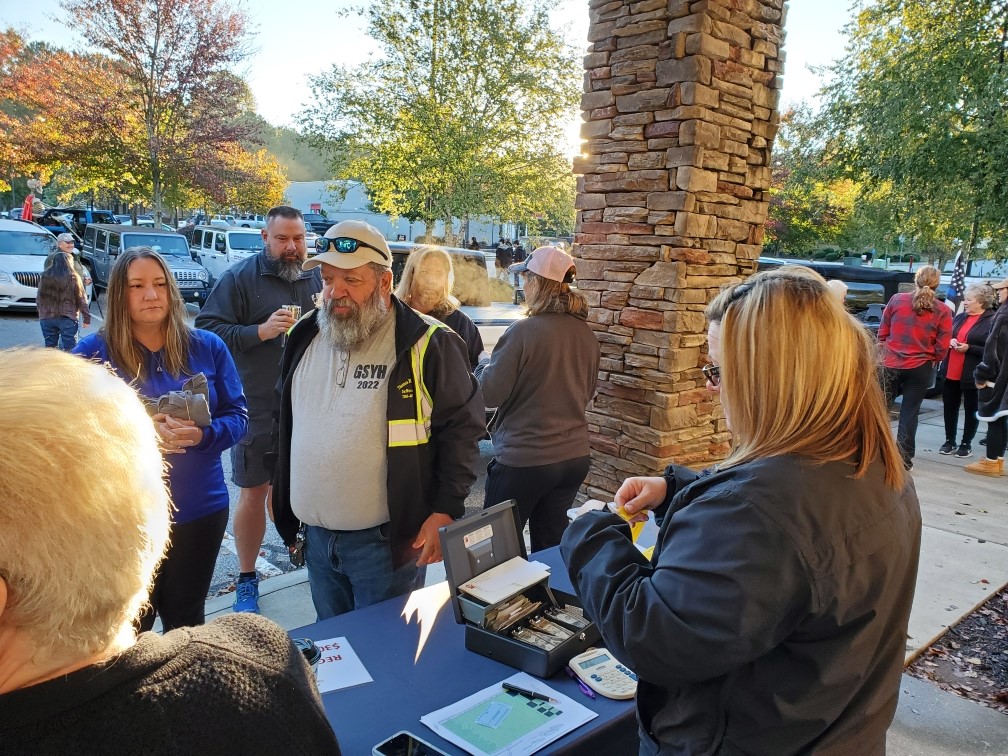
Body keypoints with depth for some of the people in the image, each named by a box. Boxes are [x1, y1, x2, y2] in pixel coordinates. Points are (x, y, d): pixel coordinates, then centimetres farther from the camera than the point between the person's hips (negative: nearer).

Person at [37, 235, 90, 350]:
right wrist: (87, 317, -1)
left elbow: (39, 298, 11)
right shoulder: (74, 277, -8)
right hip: (68, 318, -4)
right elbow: (81, 300, -6)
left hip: (47, 318, 4)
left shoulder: (45, 276, 4)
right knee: (69, 350, 0)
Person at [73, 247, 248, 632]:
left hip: (200, 510, 2)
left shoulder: (207, 347, 0)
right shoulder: (91, 353, -5)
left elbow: (237, 416, 0)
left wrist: (202, 435, -21)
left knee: (186, 622, 19)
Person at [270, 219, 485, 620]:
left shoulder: (428, 344, -13)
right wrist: (284, 495, 18)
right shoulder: (305, 337, 6)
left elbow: (463, 427, -10)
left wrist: (446, 511, -14)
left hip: (388, 541, -6)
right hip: (316, 537, 6)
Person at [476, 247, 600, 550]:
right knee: (551, 546, 18)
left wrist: (485, 364, 7)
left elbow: (490, 393, -12)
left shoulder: (523, 331, -17)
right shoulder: (586, 334, 2)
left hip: (523, 460, -6)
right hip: (574, 457, 6)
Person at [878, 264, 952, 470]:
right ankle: (904, 459, 10)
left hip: (890, 364, 0)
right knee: (909, 413, 8)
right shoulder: (942, 311, -5)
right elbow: (942, 347, -4)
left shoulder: (897, 299, -4)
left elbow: (882, 332, 3)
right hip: (920, 369, 0)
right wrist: (932, 361, 15)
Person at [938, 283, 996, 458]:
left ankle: (966, 444, 18)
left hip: (972, 375, -5)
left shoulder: (992, 321, -9)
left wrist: (969, 348, -20)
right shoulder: (959, 317, 9)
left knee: (971, 409, 8)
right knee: (949, 407, 10)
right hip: (950, 372, 6)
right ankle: (949, 441, 22)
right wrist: (949, 342, -3)